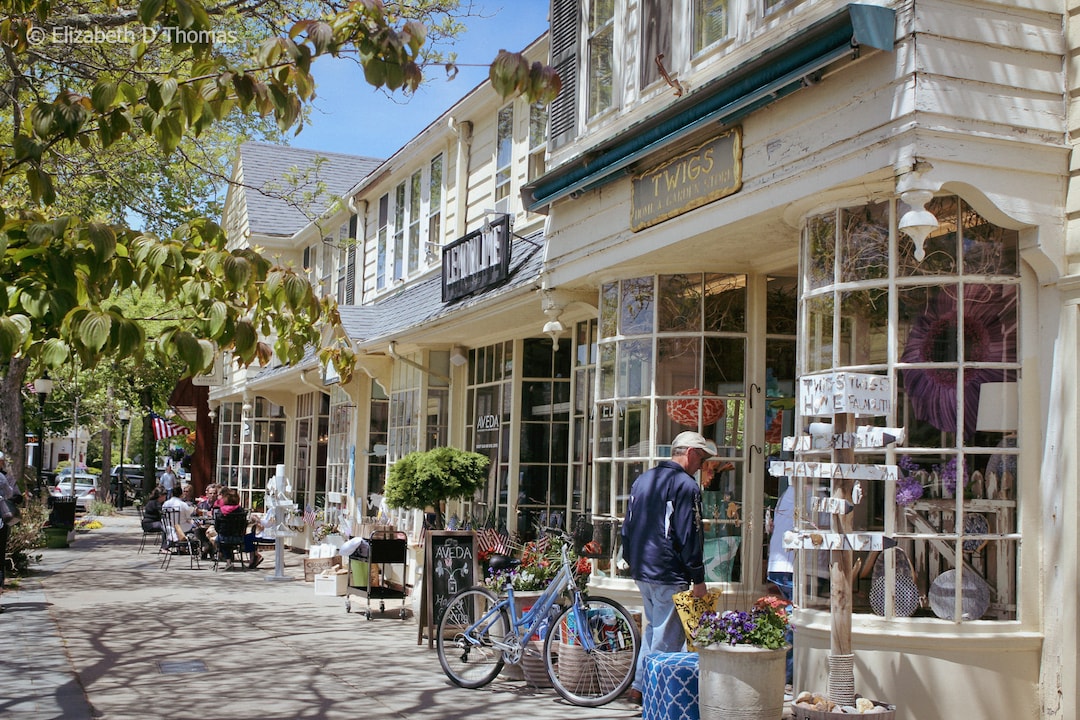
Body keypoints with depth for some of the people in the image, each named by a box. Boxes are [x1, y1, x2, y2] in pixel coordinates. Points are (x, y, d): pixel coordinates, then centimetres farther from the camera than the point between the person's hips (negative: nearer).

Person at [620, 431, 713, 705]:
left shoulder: (642, 480, 13)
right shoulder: (685, 485, -13)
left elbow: (627, 527, 19)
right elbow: (689, 536, -15)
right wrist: (698, 579, -11)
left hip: (641, 573, 9)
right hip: (669, 575, -9)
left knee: (653, 628, 21)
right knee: (667, 638, -1)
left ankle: (638, 687, 22)